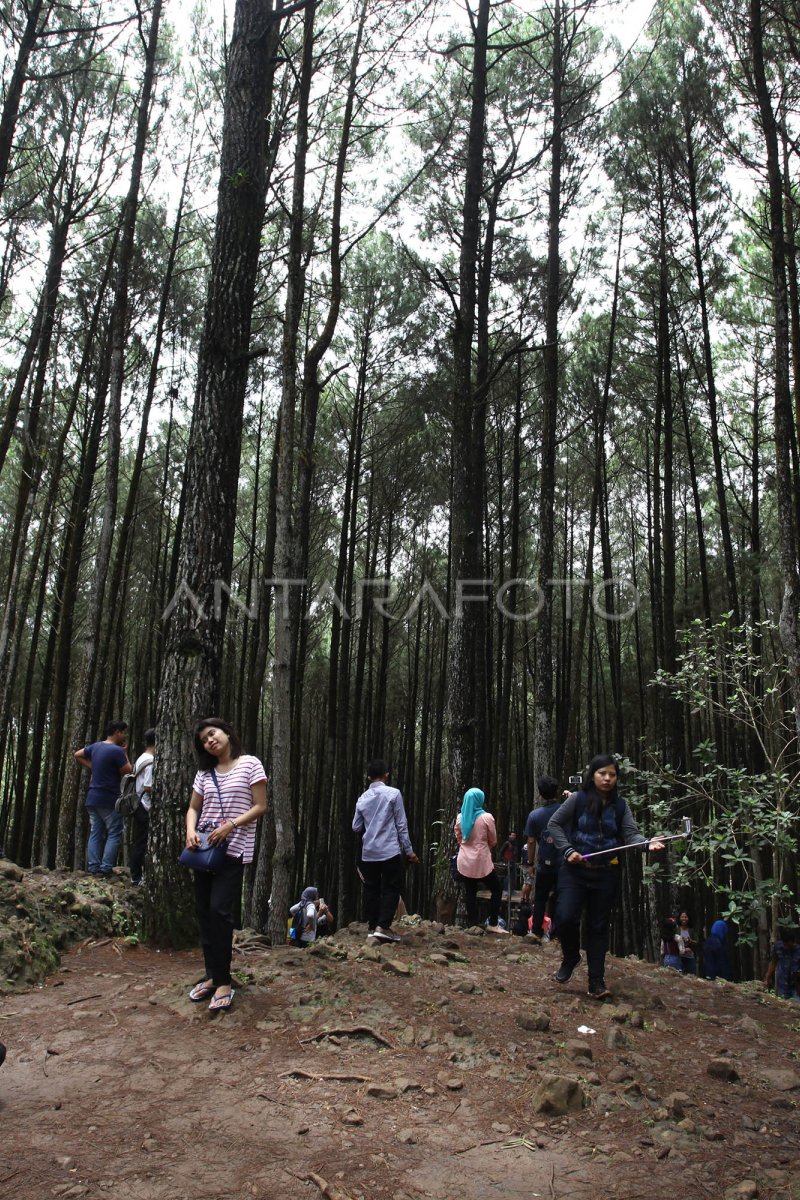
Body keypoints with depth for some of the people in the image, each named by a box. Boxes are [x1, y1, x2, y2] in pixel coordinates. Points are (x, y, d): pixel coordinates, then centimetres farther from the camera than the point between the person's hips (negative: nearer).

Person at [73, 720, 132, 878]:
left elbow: (77, 755, 21)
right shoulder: (116, 750, -16)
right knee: (114, 834, -1)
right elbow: (128, 772, -10)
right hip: (109, 799, -7)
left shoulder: (95, 746, 8)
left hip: (93, 798, 8)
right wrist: (124, 753, -1)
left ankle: (93, 868, 9)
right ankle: (105, 869, -5)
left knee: (95, 833, 10)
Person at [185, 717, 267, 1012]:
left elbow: (260, 806, -6)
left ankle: (223, 982, -4)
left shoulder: (250, 764, -3)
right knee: (204, 912, 6)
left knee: (220, 910, -13)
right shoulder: (204, 772, 12)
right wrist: (191, 831, -7)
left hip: (233, 850, -5)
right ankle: (212, 976, 18)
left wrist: (229, 825, -17)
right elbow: (193, 808, 14)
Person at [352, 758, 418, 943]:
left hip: (368, 852, 4)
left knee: (371, 890, 12)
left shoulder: (362, 798, 5)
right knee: (391, 889, 3)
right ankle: (383, 926, -6)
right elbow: (401, 825, -7)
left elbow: (356, 827, 11)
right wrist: (409, 850, -1)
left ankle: (372, 927, 14)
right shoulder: (393, 794, -7)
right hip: (390, 851, -4)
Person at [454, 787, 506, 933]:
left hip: (464, 861, 4)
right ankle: (493, 924, 9)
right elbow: (493, 841, -1)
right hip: (481, 861, -4)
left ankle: (472, 924, 14)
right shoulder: (486, 817, -12)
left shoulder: (460, 817, -1)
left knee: (470, 893, 12)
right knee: (497, 889, 11)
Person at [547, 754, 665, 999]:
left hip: (606, 874, 2)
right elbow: (554, 824, 0)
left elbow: (631, 834, -8)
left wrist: (648, 842, -30)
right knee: (566, 917, -15)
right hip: (575, 870, -2)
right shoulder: (578, 799, -5)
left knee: (599, 926, 8)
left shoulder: (620, 805, 3)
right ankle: (570, 957, 15)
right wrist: (568, 850, -12)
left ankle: (596, 981, 17)